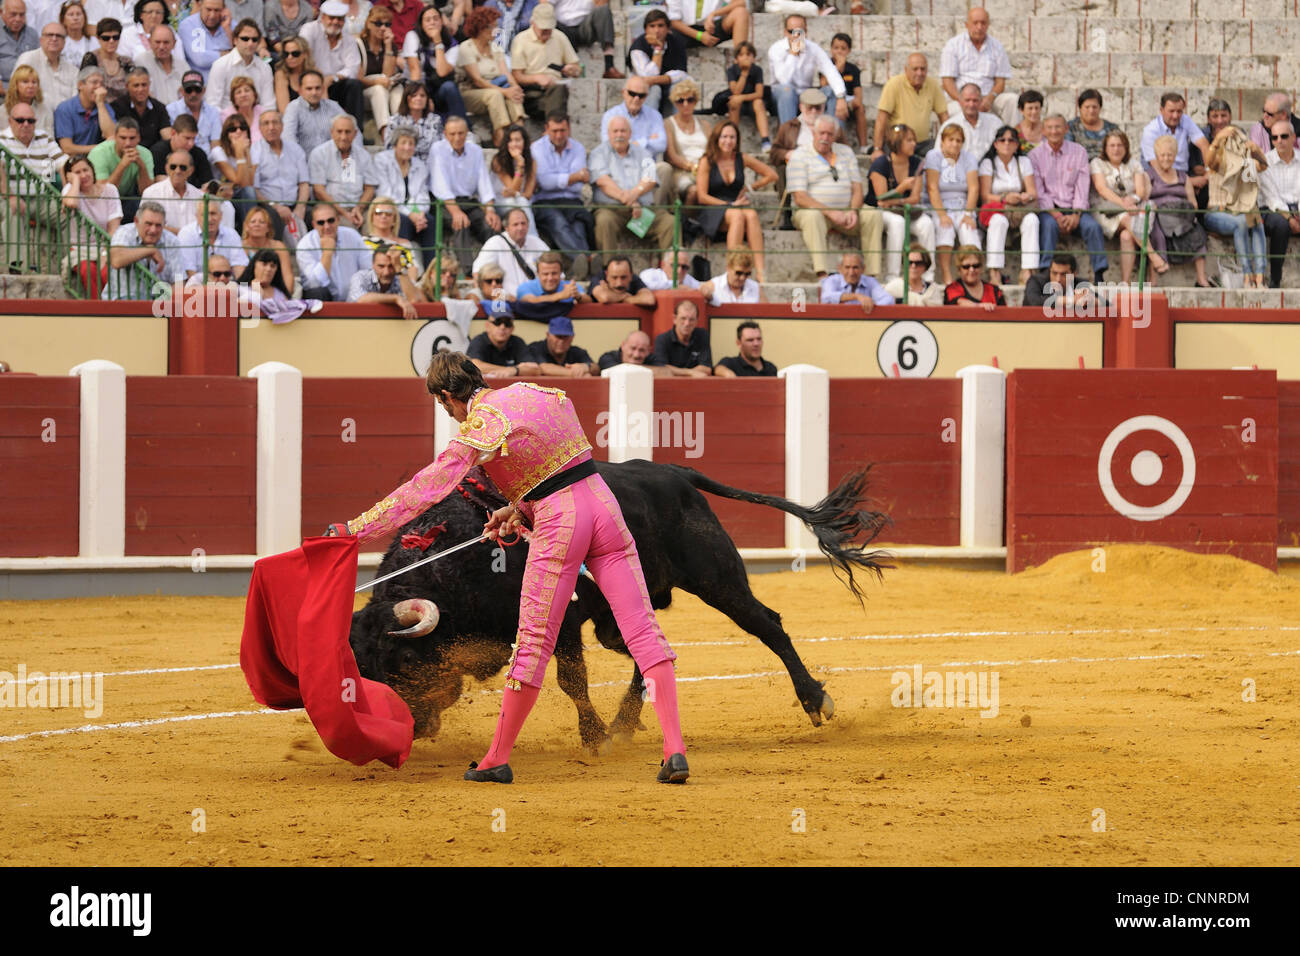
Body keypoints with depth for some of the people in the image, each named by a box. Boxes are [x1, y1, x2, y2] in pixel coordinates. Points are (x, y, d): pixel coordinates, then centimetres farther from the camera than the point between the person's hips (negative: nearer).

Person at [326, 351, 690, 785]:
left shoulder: (477, 431, -7)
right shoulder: (532, 392, 12)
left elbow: (423, 491, -8)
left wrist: (355, 529, -4)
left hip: (559, 522, -5)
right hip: (602, 502, 5)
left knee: (534, 640, 4)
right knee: (641, 626, 1)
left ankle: (498, 758, 15)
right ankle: (674, 747, -6)